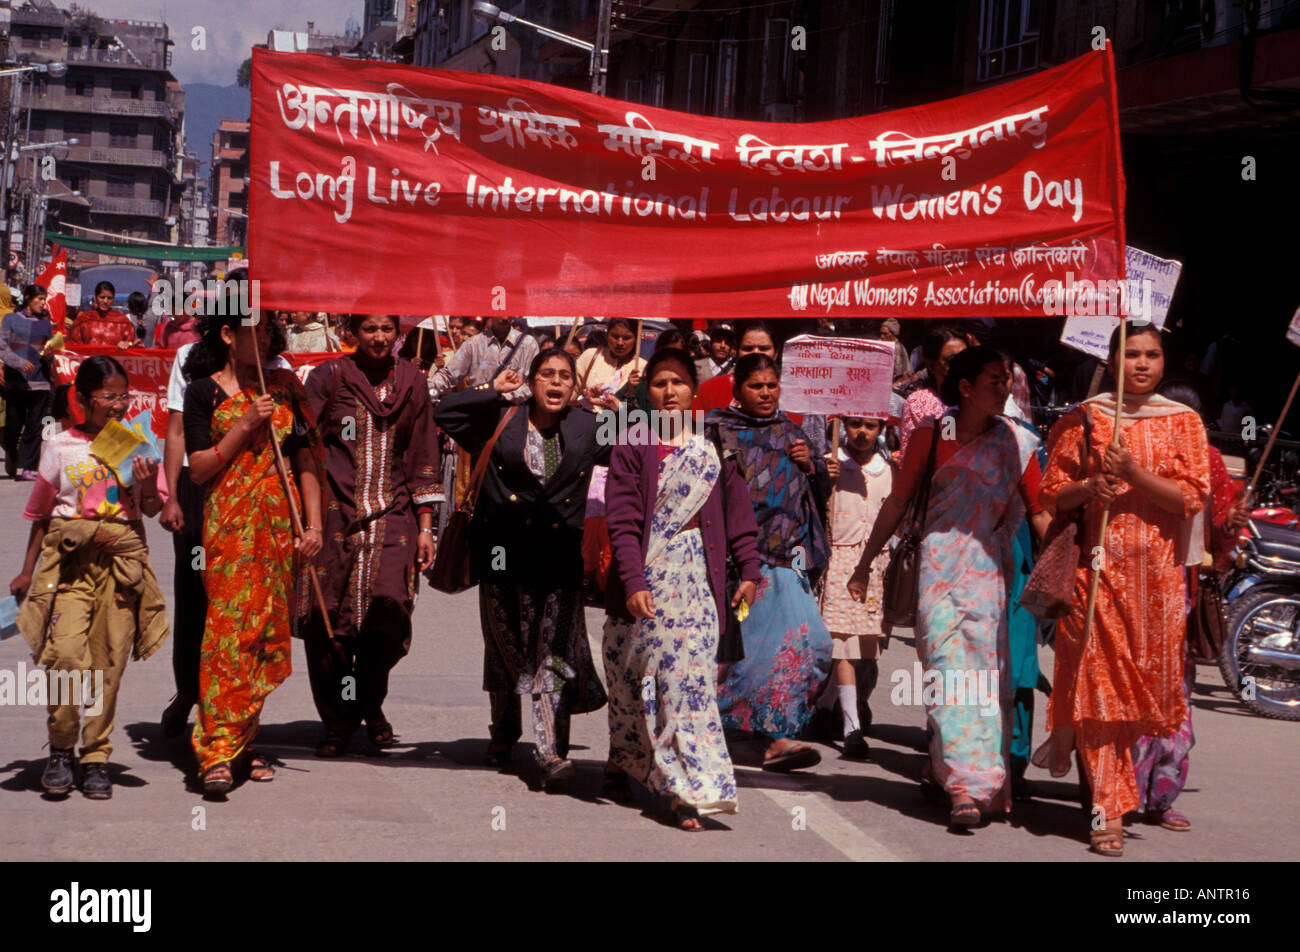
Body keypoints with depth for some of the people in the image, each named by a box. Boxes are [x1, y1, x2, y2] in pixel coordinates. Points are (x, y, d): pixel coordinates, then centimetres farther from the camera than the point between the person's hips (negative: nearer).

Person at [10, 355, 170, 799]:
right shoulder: (60, 446, 6)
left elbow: (152, 509, 11)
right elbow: (42, 514, 14)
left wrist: (148, 487, -11)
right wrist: (27, 570, 15)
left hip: (122, 558, 2)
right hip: (70, 556, -1)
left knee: (109, 658, 1)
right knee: (66, 649, -17)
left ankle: (96, 756, 13)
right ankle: (61, 749, -1)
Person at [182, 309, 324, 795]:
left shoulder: (284, 386, 12)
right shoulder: (204, 391, 3)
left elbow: (306, 458, 10)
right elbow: (198, 469, -3)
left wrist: (313, 524, 2)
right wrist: (245, 426, -11)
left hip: (281, 524, 4)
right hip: (229, 524, -4)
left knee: (268, 631, 4)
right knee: (229, 630, -12)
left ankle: (245, 740, 13)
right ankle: (218, 751, -14)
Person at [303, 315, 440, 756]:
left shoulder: (411, 381, 11)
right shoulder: (328, 376, 3)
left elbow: (423, 456, 14)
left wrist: (425, 525, 9)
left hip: (393, 513, 1)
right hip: (336, 513, -1)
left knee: (390, 602, -17)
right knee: (329, 617, -4)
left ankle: (370, 702, 7)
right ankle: (338, 721, 13)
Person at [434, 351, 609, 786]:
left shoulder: (588, 429, 6)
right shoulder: (500, 420, 2)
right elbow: (445, 413, -1)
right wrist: (492, 390, -5)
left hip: (559, 558, 0)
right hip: (504, 553, 1)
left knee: (554, 654, -10)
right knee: (506, 648, 14)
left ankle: (552, 752, -14)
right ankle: (503, 733, 36)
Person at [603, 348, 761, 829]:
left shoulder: (715, 446, 7)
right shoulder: (633, 447, -1)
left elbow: (738, 511, 8)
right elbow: (623, 521, -7)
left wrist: (748, 571, 3)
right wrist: (633, 582, -15)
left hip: (696, 576, 1)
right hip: (644, 574, -1)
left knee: (690, 674, -6)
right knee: (632, 677, 7)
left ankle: (690, 791, -5)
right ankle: (622, 765, 28)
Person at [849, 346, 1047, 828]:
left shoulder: (1017, 442, 4)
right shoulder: (931, 435, 2)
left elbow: (1040, 513, 5)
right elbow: (897, 502, 9)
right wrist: (864, 563, 12)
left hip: (989, 568, 1)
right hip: (939, 566, -1)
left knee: (986, 671, -2)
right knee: (947, 667, -10)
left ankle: (948, 767, 14)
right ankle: (966, 785, -13)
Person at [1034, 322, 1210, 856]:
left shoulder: (1183, 422, 7)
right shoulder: (1086, 418, 6)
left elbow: (1193, 497, -4)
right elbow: (1051, 492, 6)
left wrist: (1133, 473, -16)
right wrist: (1090, 486, -14)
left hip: (1158, 570, 2)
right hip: (1099, 564, -1)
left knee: (1152, 682, 3)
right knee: (1100, 681, -6)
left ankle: (1070, 734, 31)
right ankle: (1108, 811, 0)